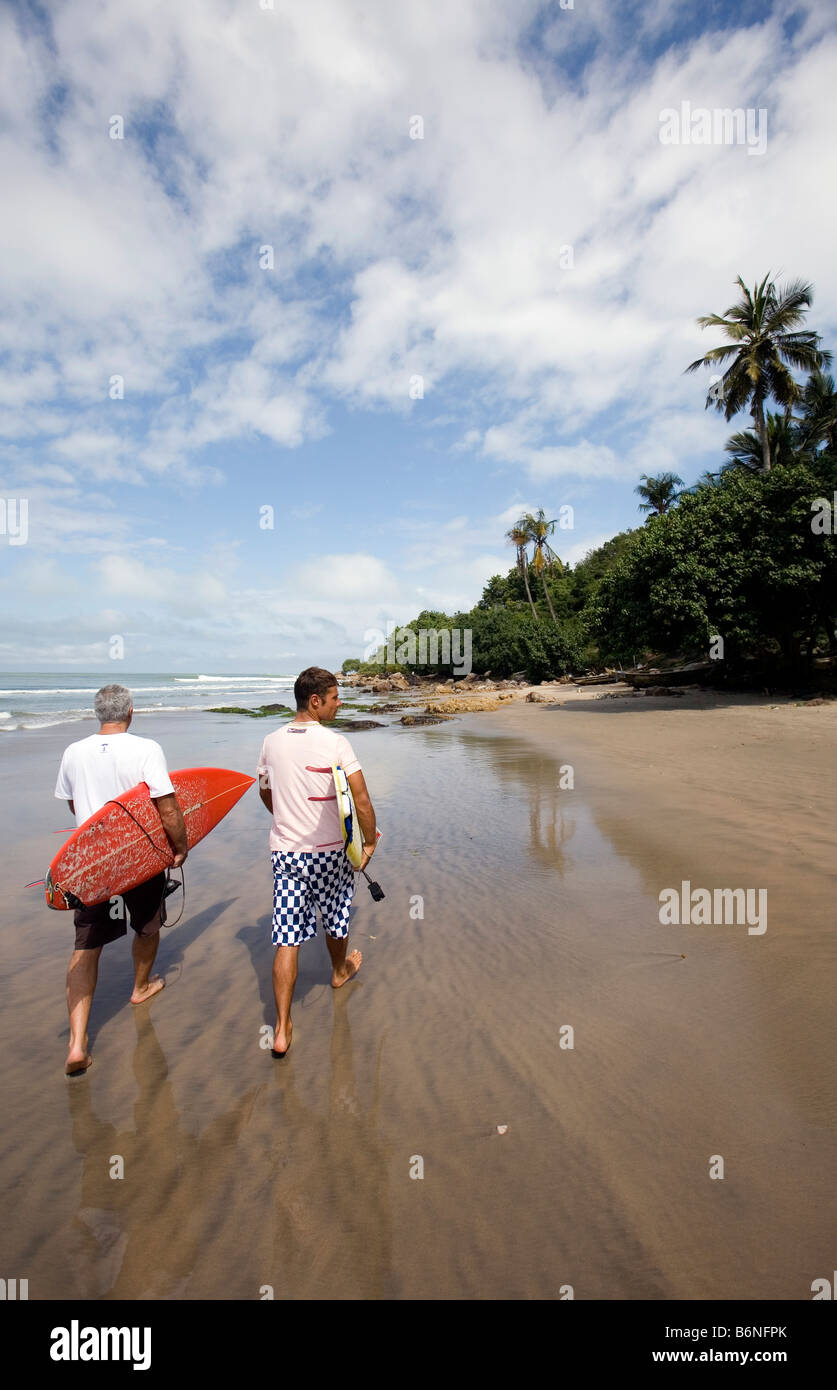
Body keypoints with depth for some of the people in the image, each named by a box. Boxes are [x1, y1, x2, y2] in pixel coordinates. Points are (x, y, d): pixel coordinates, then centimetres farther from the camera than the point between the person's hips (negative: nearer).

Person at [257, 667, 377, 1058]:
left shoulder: (272, 742, 0)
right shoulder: (335, 743, -15)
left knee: (287, 940, 5)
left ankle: (282, 1029, 7)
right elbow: (361, 800, -18)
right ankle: (340, 970, 51)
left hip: (284, 850, 3)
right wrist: (369, 842, -5)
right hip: (329, 851, -3)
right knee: (335, 917, 24)